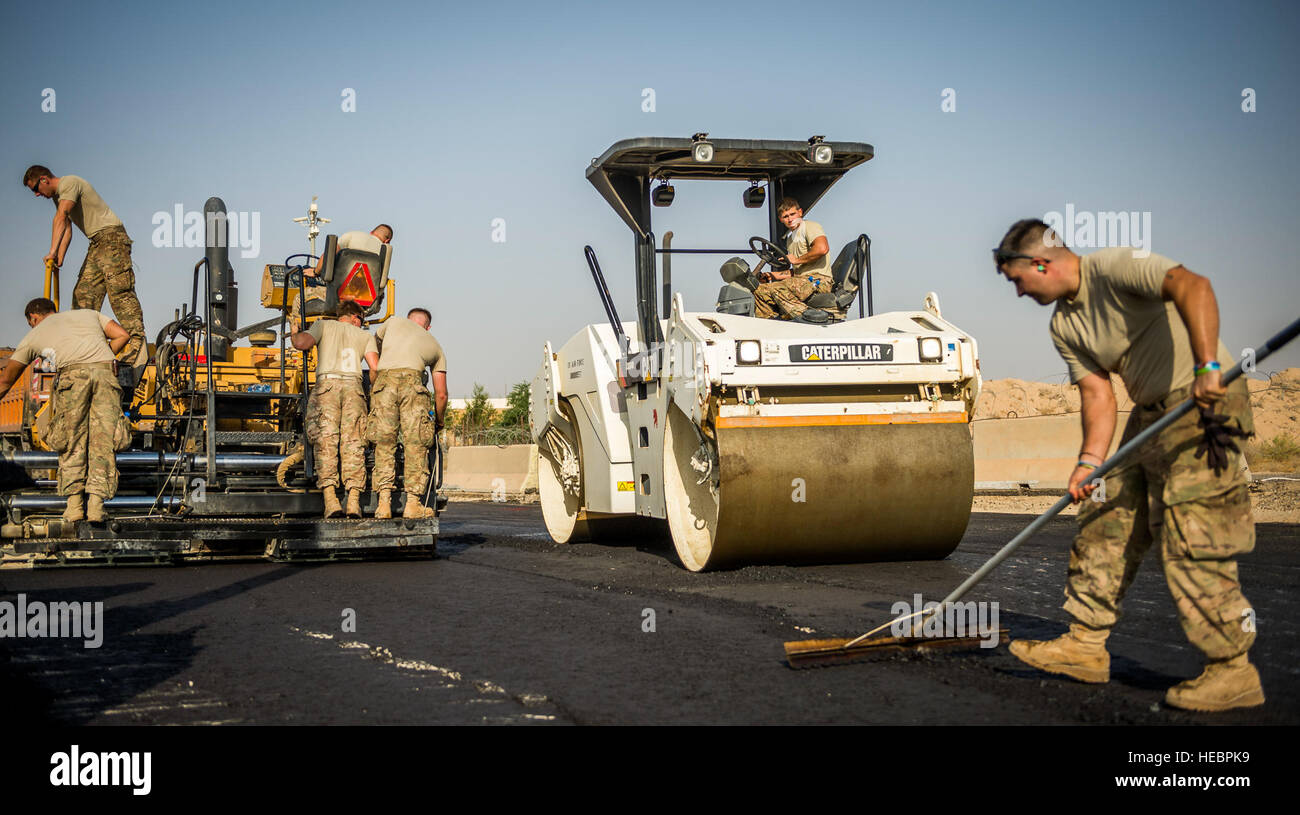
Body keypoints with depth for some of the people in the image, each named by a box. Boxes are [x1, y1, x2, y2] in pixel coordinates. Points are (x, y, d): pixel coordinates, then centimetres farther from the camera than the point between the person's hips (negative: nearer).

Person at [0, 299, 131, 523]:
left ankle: (74, 502, -4)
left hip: (72, 373, -2)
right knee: (103, 441, 1)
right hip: (106, 371, 2)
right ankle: (96, 502, -9)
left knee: (71, 440, 8)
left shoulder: (35, 334, 31)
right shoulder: (88, 313, 36)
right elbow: (123, 335, 22)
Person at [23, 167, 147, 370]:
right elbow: (66, 229, 13)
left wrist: (52, 252, -31)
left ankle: (137, 341, -26)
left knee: (119, 290, -19)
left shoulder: (69, 183, -10)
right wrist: (59, 258, -1)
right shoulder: (58, 195, 20)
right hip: (97, 244, 10)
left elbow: (61, 217, -23)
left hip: (112, 235, -10)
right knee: (83, 292, 5)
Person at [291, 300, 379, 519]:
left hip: (327, 384, -1)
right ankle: (353, 500, -14)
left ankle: (330, 498, -19)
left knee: (325, 443, -6)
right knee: (353, 444, -2)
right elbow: (375, 368, 11)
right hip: (354, 386, 1)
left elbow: (303, 343, 1)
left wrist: (294, 336, 23)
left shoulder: (323, 325, 20)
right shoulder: (365, 335, 24)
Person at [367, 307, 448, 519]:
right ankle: (413, 503, 0)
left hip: (383, 380, 1)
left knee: (384, 443, 5)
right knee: (415, 445, 4)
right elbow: (441, 394, 27)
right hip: (412, 382, -1)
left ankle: (384, 503, 0)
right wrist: (439, 422, 43)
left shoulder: (395, 322, 28)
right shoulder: (435, 346, 29)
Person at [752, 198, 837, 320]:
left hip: (819, 280, -9)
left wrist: (797, 260, -13)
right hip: (803, 281, 9)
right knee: (760, 291, 1)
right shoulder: (790, 237, 24)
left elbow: (822, 248, -24)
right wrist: (777, 275, 12)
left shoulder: (811, 226, -2)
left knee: (778, 289, -32)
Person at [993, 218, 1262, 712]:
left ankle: (1233, 670, -4)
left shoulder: (1114, 267, -18)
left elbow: (1191, 285, -33)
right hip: (1151, 412, 10)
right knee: (1105, 520, 9)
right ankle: (1086, 645, 17)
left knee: (1191, 537, -12)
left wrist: (1206, 366, -43)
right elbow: (1097, 393, 5)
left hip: (1205, 400, -9)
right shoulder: (1064, 327, 9)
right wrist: (1090, 462, -10)